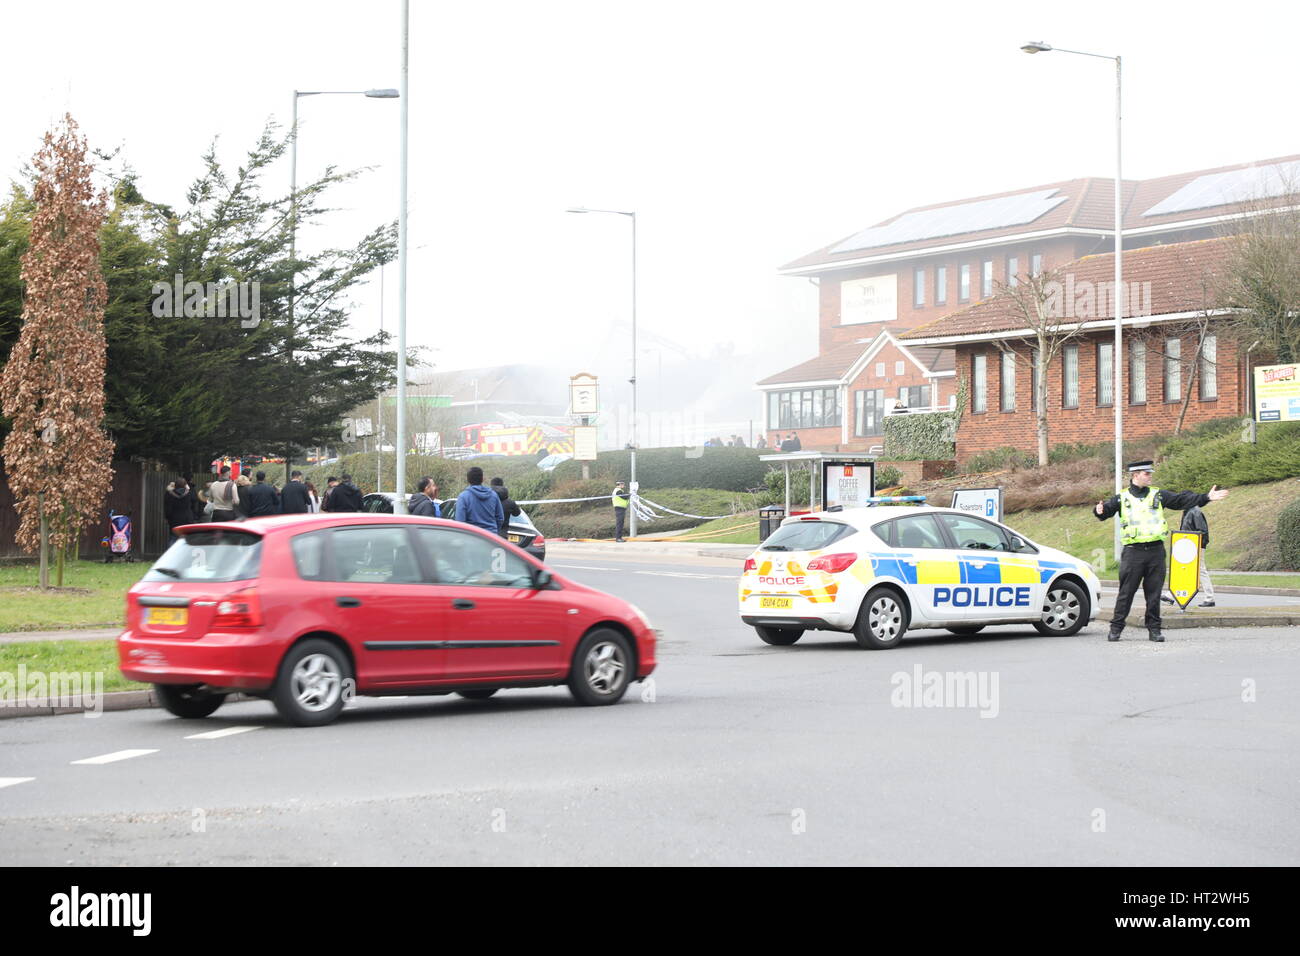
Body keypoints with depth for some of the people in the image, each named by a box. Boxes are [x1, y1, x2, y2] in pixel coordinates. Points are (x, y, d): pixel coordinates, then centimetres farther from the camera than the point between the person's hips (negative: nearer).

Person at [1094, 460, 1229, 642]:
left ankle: (1154, 629, 12)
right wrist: (1100, 511, -28)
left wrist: (1206, 498, 2)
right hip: (1133, 552, -2)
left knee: (1154, 592, 5)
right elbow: (1107, 508, -4)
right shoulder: (1122, 498, 5)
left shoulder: (1158, 495, 11)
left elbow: (1181, 500, 9)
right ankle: (1116, 628, 5)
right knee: (1126, 591, -2)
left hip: (1156, 551, 2)